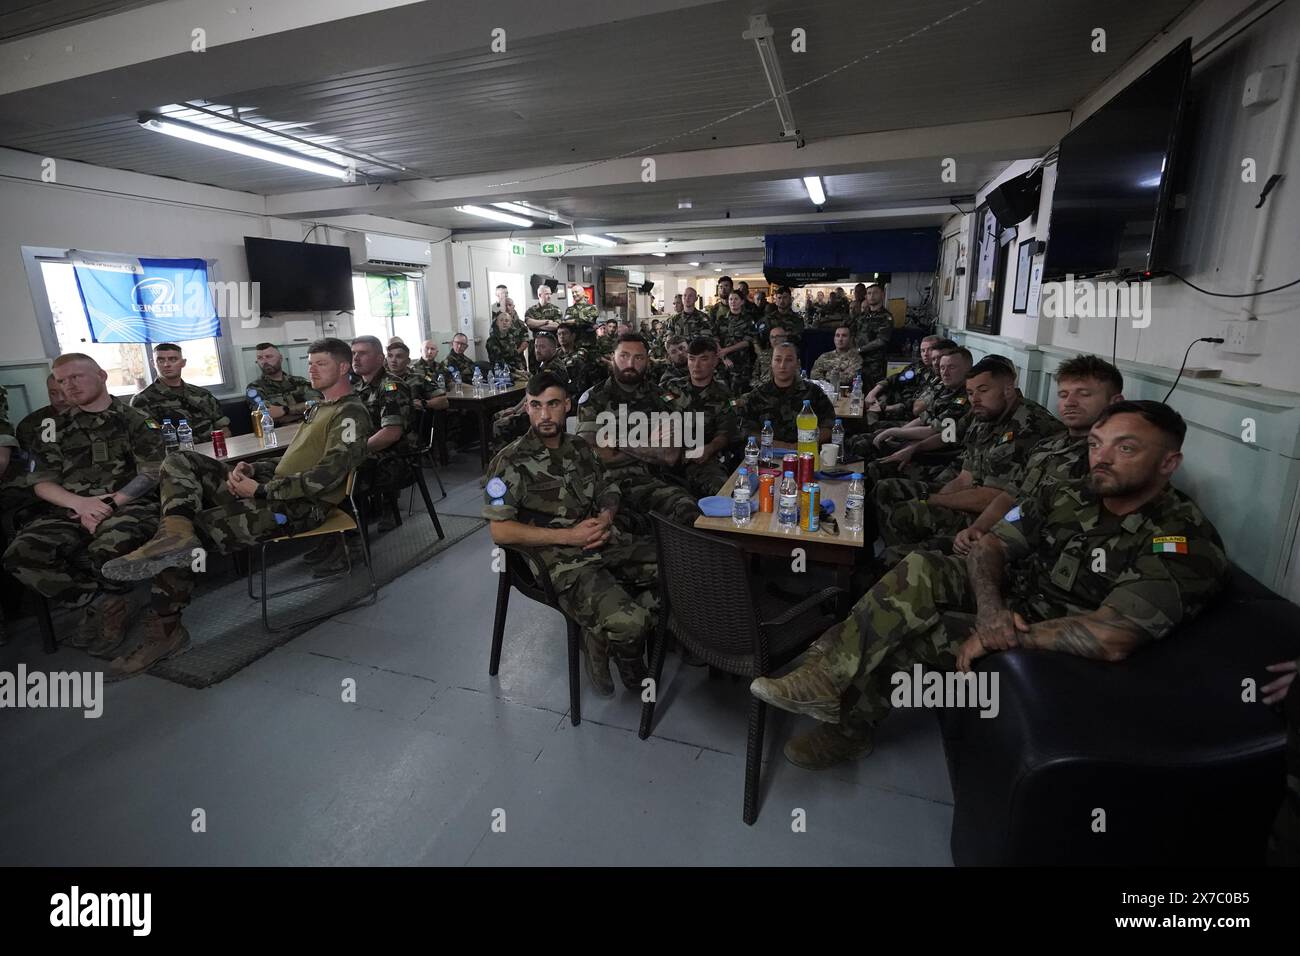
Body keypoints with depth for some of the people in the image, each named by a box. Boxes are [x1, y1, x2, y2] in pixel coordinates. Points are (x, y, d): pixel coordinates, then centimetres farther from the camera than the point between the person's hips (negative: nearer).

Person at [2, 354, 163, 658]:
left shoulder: (137, 419, 8)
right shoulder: (57, 427, 20)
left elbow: (151, 474, -2)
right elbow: (42, 483, 12)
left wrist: (108, 504, -15)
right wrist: (80, 502, -10)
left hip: (128, 505, -4)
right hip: (71, 510, 4)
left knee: (108, 549, -37)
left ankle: (99, 607, -3)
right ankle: (107, 604, -12)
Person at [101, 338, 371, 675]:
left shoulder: (351, 414, -8)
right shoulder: (319, 407, 25)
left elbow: (328, 475, -20)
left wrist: (261, 490, -18)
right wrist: (251, 469, 4)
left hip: (303, 506, -10)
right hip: (276, 487, 10)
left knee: (197, 532, -21)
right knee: (179, 462, -5)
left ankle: (165, 628, -12)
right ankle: (176, 533, -27)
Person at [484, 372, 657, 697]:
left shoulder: (580, 448, 14)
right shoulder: (511, 462, -5)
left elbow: (610, 491, 21)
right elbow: (500, 530, -10)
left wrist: (606, 517, -4)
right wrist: (568, 536, -15)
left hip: (608, 543, 7)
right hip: (564, 561, -7)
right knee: (628, 623, -30)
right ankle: (602, 640, 7)